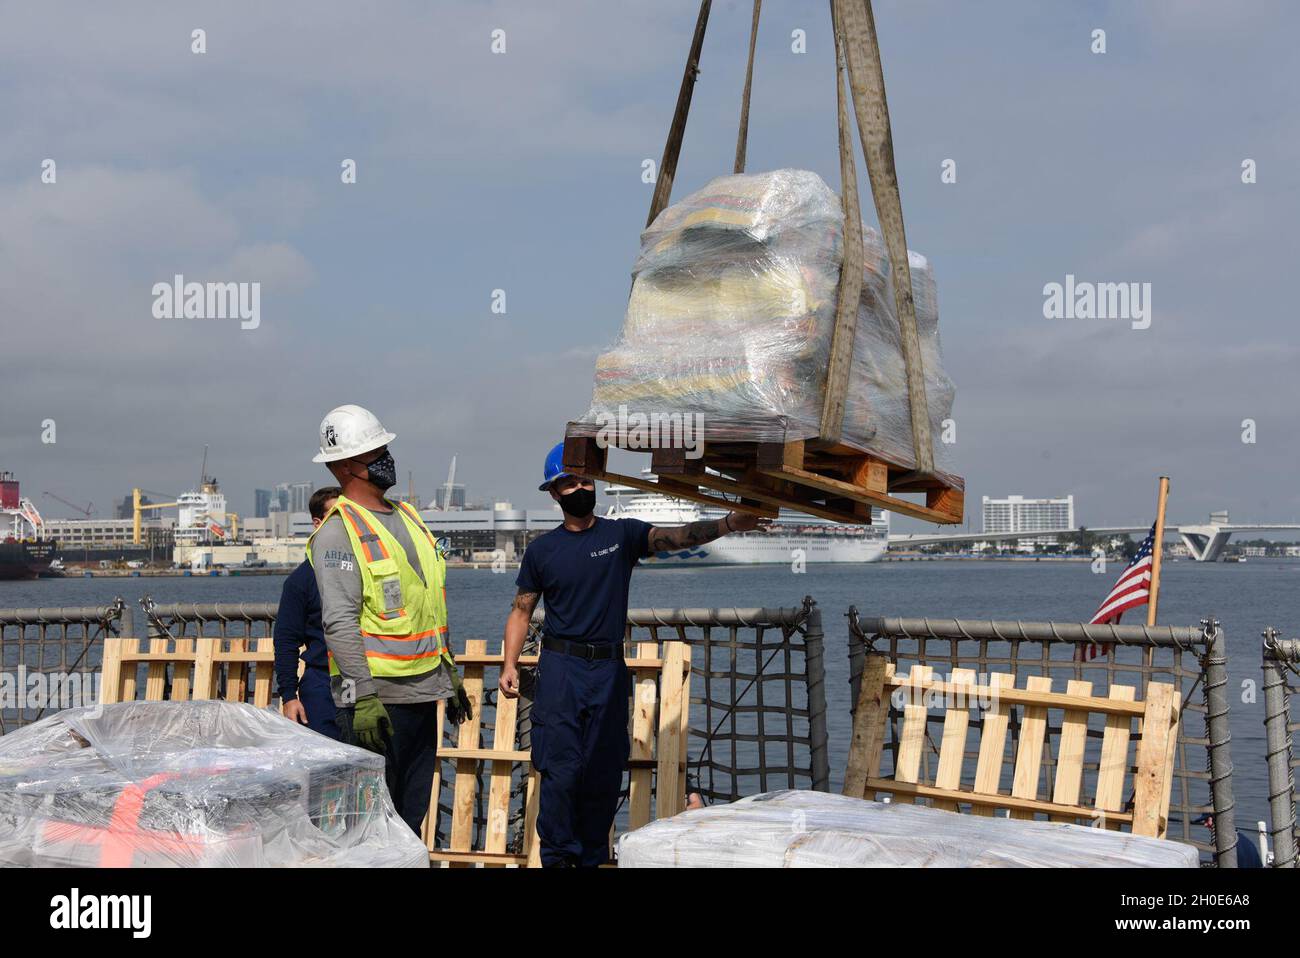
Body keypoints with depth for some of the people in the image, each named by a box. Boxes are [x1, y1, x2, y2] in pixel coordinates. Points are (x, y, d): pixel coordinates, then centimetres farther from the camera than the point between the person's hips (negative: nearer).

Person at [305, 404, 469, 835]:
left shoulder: (406, 516, 15)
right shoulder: (338, 531, -11)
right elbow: (340, 622, -18)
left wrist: (450, 672, 22)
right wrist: (363, 698, -24)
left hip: (423, 690, 8)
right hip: (377, 694, -8)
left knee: (410, 815, 13)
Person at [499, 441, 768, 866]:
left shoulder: (622, 534, 4)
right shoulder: (541, 550, 6)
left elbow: (675, 537, -11)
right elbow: (522, 610, 10)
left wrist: (725, 524, -28)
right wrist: (509, 664, -3)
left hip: (609, 671, 1)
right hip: (560, 669, -1)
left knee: (604, 774, 5)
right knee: (561, 770, -8)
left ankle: (593, 857, 16)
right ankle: (558, 857, 1)